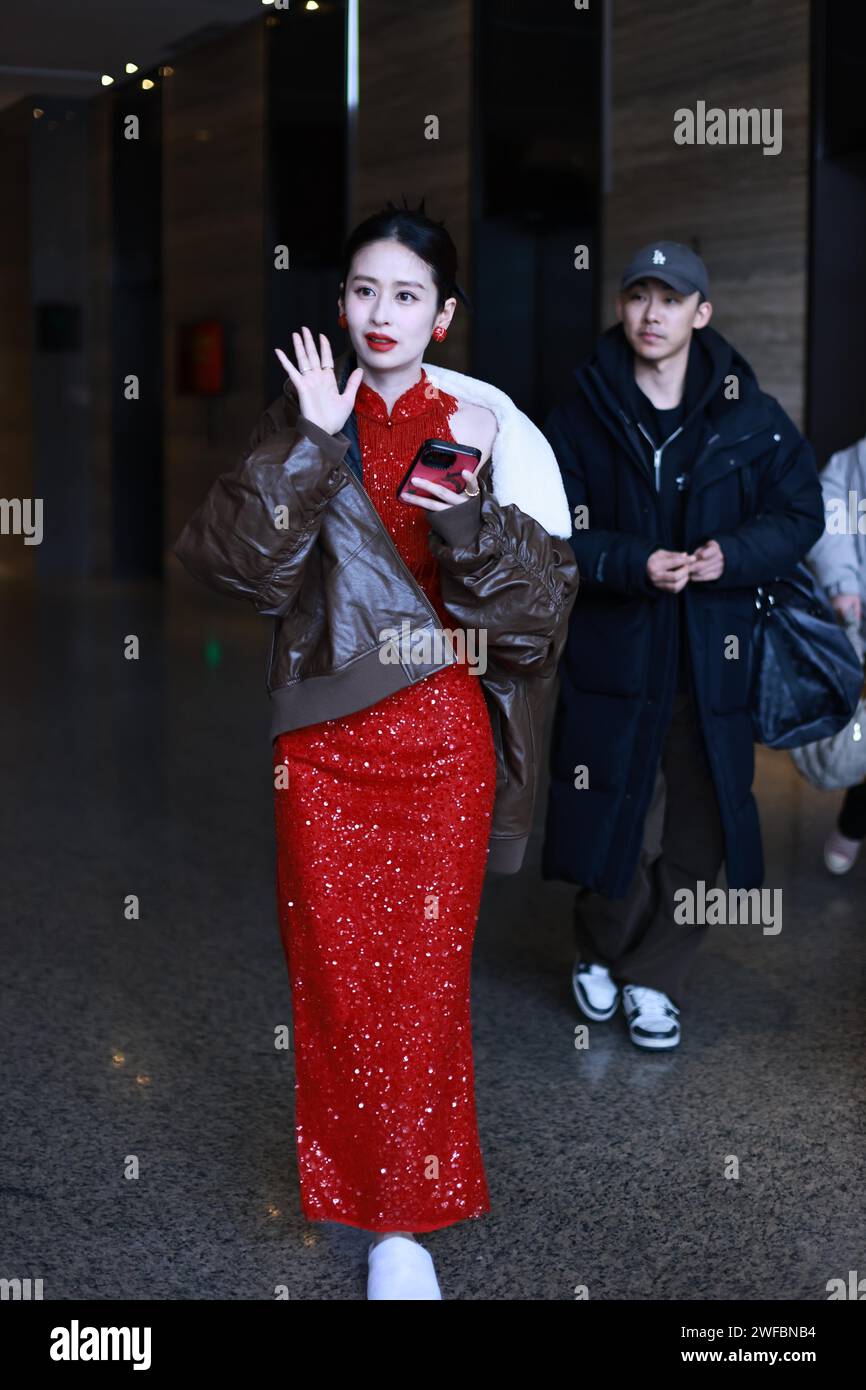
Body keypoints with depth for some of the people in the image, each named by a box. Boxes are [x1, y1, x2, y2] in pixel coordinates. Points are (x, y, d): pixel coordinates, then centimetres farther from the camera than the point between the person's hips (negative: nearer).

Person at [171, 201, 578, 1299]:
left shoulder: (486, 430, 2)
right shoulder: (302, 419, 5)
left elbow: (535, 602, -4)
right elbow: (242, 563, -10)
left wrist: (467, 517, -21)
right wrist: (309, 444, -19)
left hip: (441, 738, -1)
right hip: (320, 738, 1)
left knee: (424, 974, 2)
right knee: (334, 971, 4)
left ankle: (406, 1220, 14)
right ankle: (352, 1190, 22)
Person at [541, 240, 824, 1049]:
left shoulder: (750, 417, 1)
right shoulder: (581, 418, 0)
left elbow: (799, 514, 4)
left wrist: (733, 555, -14)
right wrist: (633, 564, -18)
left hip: (714, 659, 1)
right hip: (613, 654, -1)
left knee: (697, 829, 6)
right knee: (615, 819, 2)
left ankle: (654, 980, 24)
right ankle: (600, 952, 30)